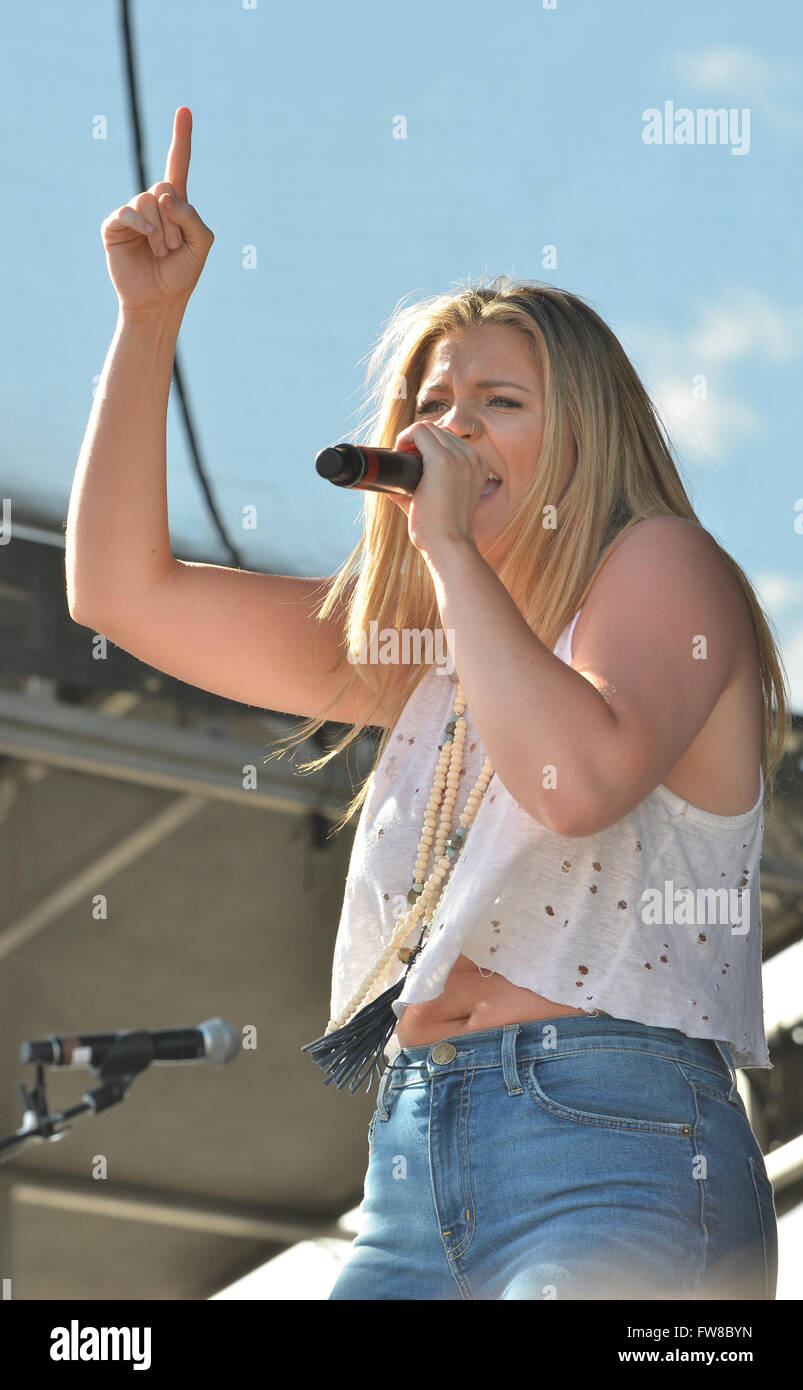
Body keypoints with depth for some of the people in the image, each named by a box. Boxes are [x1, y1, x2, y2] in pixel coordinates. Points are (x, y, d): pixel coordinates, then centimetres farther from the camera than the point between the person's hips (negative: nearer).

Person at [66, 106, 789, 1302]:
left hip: (615, 1160, -6)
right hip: (412, 1179, 6)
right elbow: (121, 587, 19)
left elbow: (579, 777, -20)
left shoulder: (663, 567, 1)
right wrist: (151, 315, 14)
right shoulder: (414, 642, 20)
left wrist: (453, 545, -10)